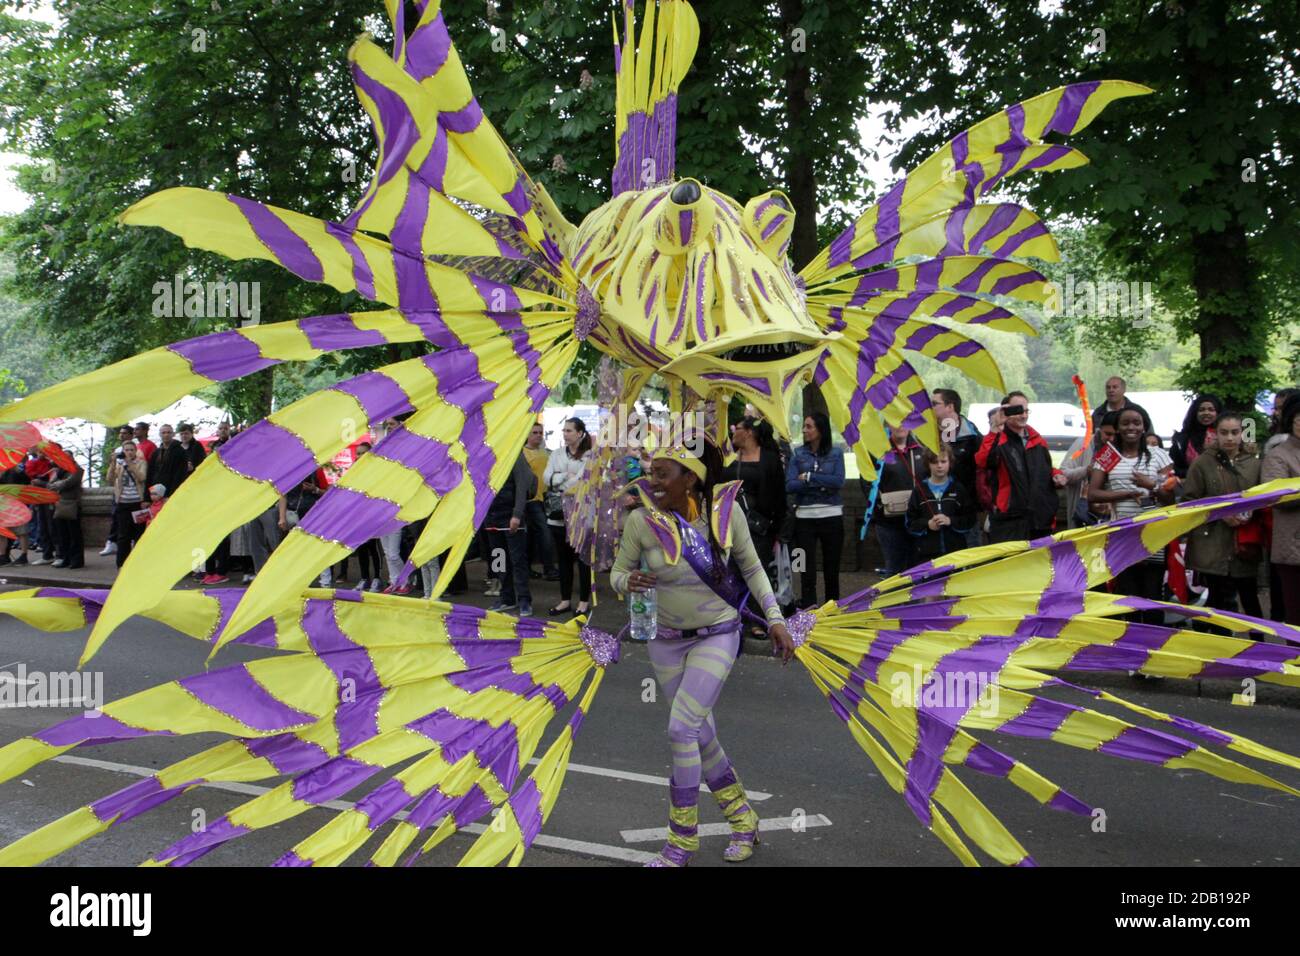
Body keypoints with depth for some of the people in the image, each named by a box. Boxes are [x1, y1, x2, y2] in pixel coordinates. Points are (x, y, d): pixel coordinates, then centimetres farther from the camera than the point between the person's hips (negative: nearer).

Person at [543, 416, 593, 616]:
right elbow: (547, 477, 1)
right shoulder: (557, 453, 12)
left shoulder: (589, 456, -4)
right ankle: (565, 600, 19)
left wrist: (558, 481, -10)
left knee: (582, 557, 1)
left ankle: (584, 601, 8)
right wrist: (567, 476, -12)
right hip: (558, 514, 5)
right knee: (563, 558, 11)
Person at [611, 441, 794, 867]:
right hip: (667, 640, 3)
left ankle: (682, 842, 0)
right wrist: (629, 581, -26)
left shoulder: (725, 514, -15)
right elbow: (617, 574, -3)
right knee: (701, 735, 10)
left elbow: (752, 568, 1)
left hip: (717, 636, -3)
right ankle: (743, 820, 32)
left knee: (682, 728, -15)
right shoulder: (640, 521, -14)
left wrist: (775, 619, -4)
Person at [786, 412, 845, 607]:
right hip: (805, 516, 0)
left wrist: (808, 478, -11)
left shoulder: (836, 453, 3)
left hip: (831, 516, 0)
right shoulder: (798, 454, 3)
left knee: (832, 565, 8)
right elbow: (790, 485, -7)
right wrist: (821, 485, -14)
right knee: (807, 566, -4)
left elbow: (838, 482, -11)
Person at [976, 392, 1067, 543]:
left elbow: (1046, 470, 31)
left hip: (1040, 518, 7)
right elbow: (981, 461, -26)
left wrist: (1056, 475, 9)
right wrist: (995, 430, -28)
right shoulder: (997, 440, -4)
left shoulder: (1037, 439, 18)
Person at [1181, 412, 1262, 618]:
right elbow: (1189, 501, -3)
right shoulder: (1202, 463, 0)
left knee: (1250, 600, 9)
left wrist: (1252, 514, -9)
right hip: (1214, 547, -2)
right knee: (1222, 601, 2)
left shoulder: (1255, 464, 7)